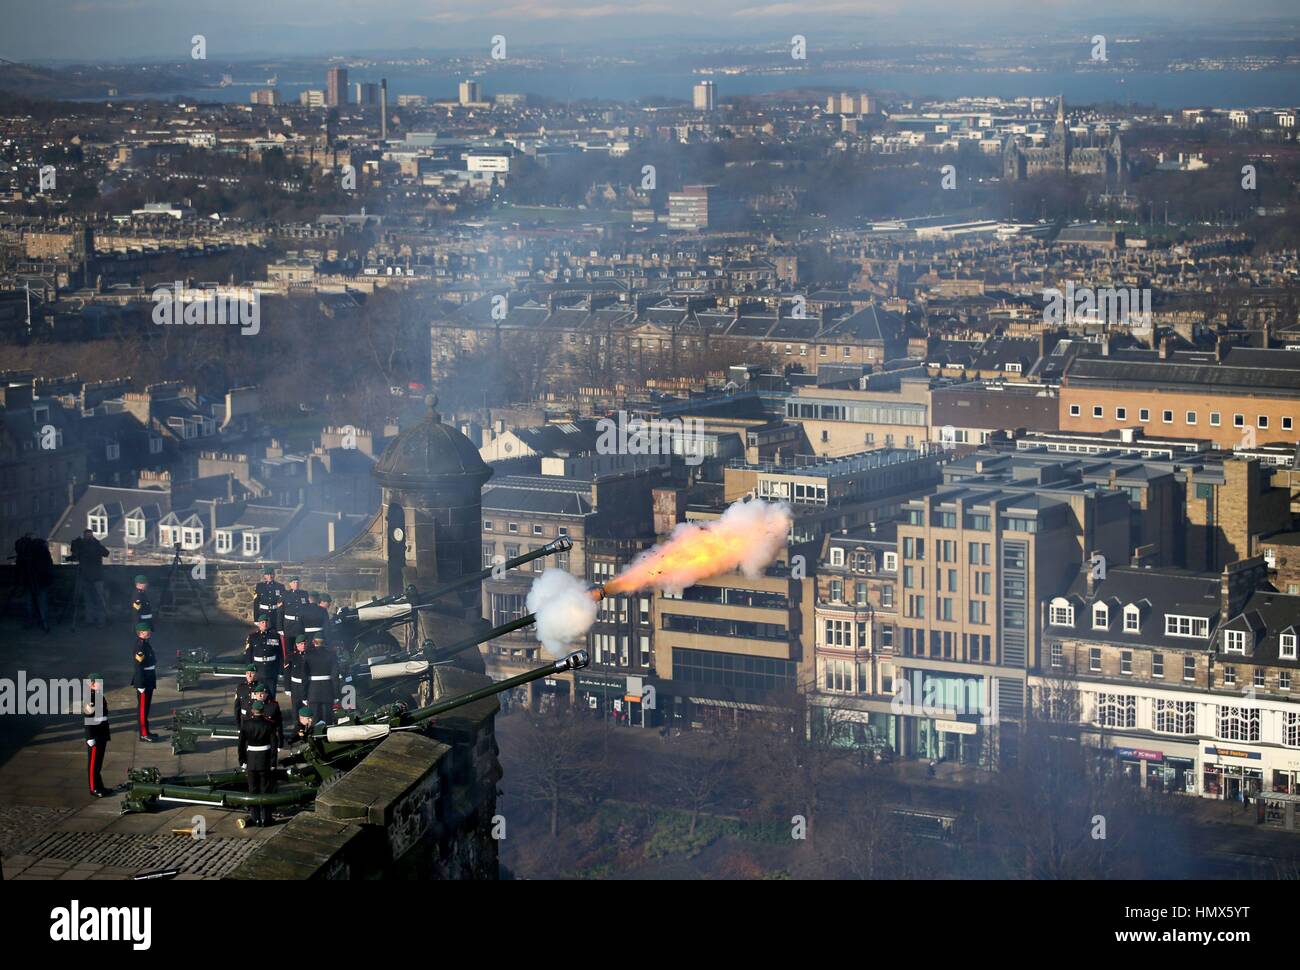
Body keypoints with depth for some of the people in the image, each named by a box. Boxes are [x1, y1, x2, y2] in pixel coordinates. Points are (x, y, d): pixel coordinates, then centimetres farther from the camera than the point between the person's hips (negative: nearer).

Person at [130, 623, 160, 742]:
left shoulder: (146, 644, 9)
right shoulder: (140, 646, -20)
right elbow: (139, 665, -22)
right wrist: (140, 685, -22)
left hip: (149, 681, 10)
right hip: (143, 681, -10)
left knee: (146, 706, 17)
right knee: (143, 707, -3)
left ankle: (146, 731, 25)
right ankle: (144, 734, 2)